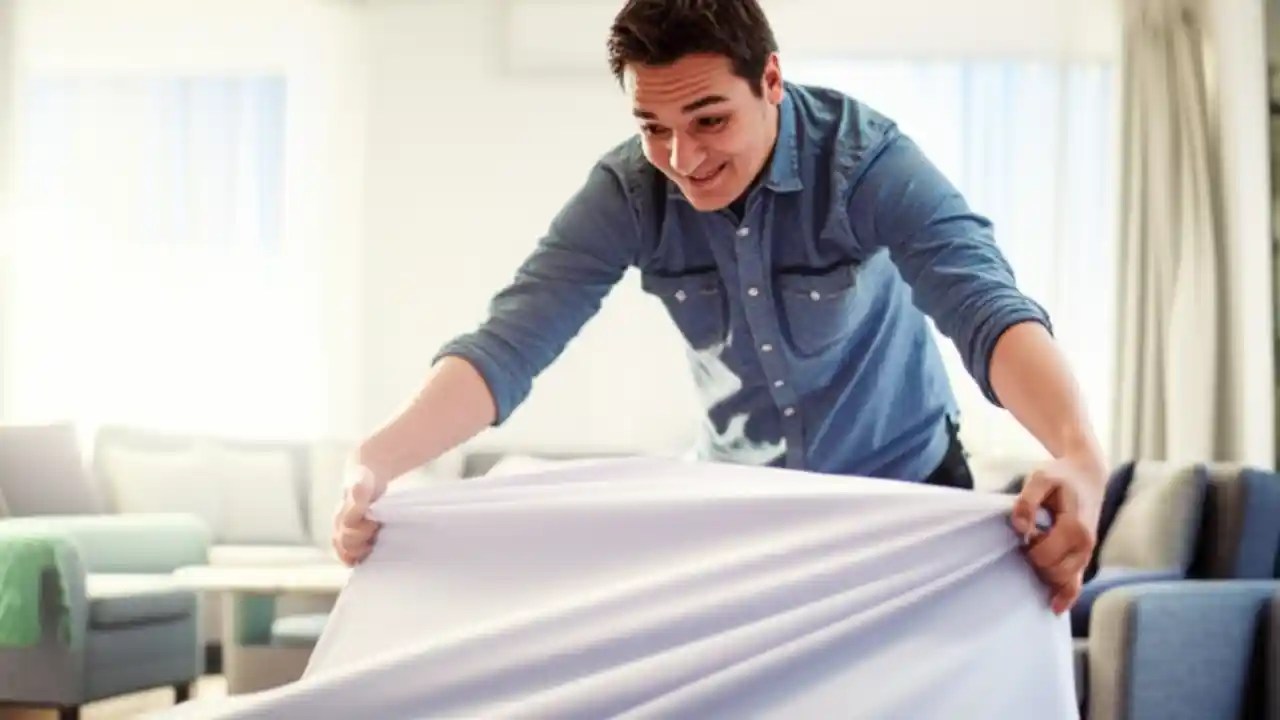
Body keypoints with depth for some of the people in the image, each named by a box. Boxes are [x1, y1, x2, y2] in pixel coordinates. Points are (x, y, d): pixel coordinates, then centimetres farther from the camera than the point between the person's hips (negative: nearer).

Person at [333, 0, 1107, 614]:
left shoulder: (865, 159, -27)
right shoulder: (626, 193, -19)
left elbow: (986, 305, -41)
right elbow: (511, 341, -26)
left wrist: (1078, 453, -60)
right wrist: (377, 460, -44)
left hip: (904, 487, -2)